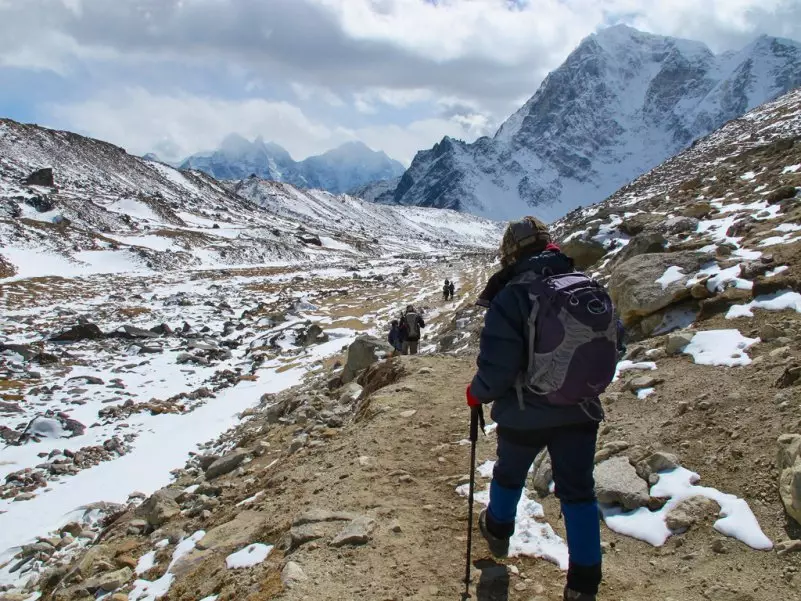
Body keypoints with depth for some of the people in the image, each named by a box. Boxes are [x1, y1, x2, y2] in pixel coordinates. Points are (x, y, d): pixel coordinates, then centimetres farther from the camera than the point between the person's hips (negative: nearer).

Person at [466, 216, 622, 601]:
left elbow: (496, 366, -23)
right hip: (581, 413, 3)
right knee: (578, 491, 14)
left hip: (524, 415, -3)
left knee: (509, 474, 24)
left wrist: (478, 393, -2)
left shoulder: (513, 296, -22)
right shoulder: (592, 289, -6)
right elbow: (609, 348, 7)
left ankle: (498, 530, 50)